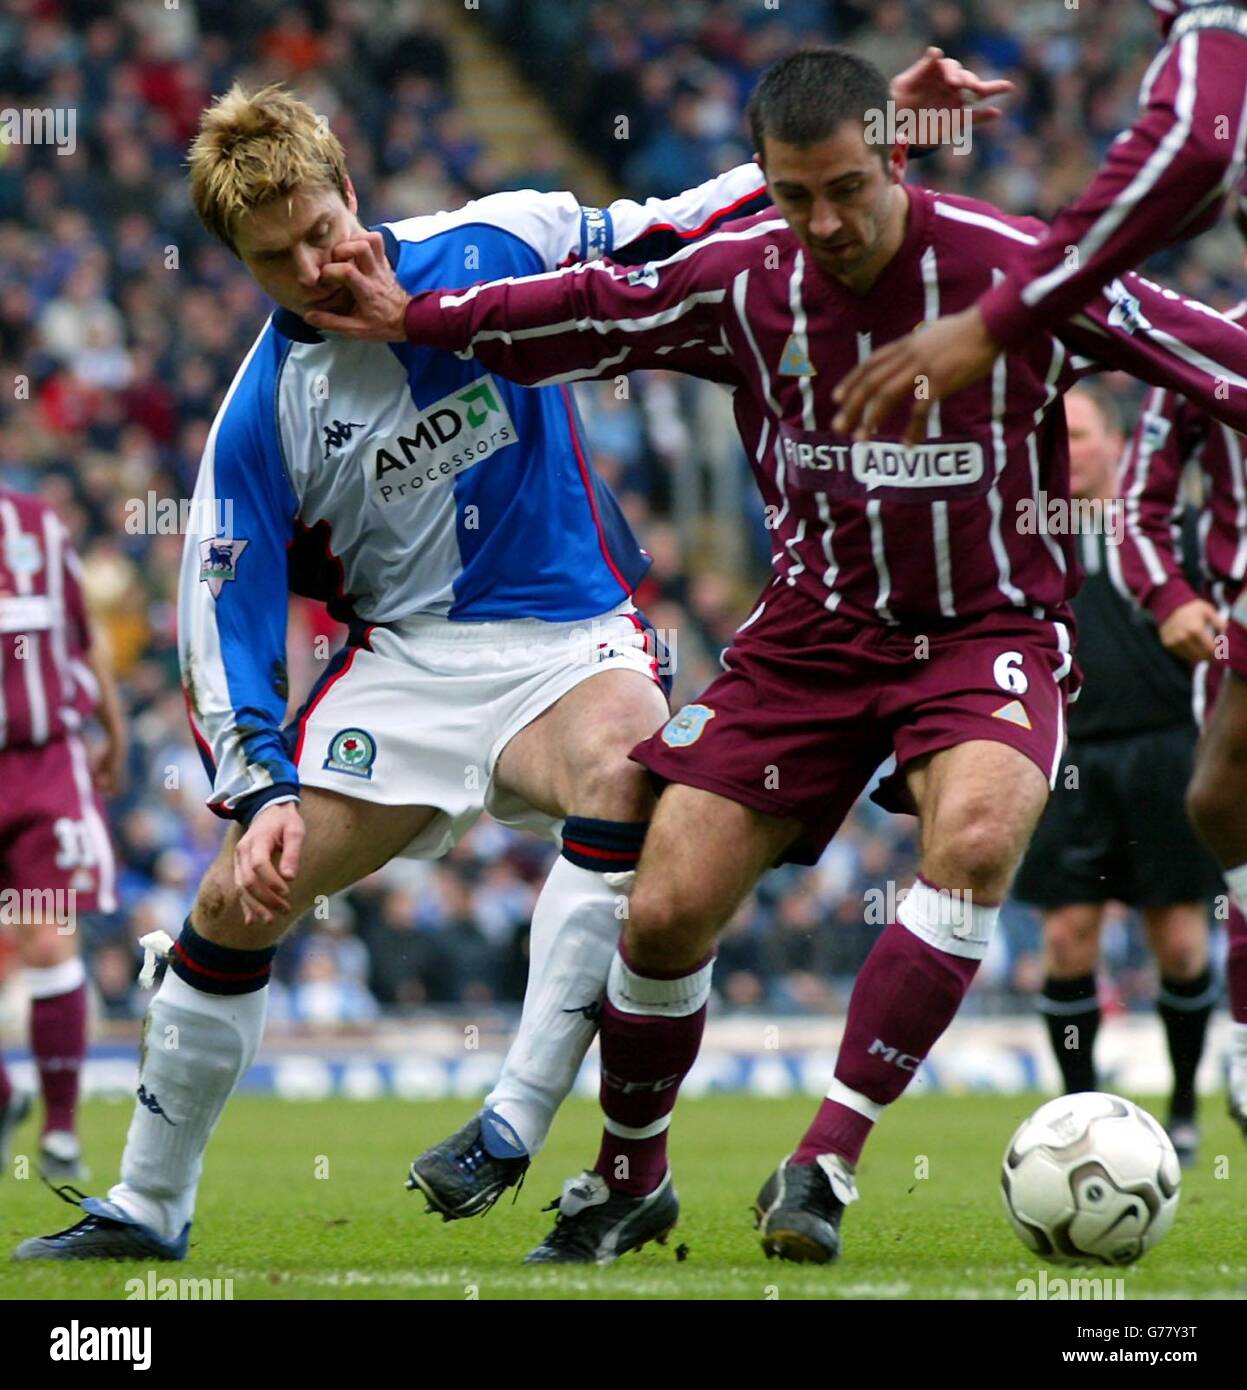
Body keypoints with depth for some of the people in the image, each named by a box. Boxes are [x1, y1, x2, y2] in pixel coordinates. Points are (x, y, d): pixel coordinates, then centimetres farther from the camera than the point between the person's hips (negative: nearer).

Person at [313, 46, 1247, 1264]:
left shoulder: (1018, 269, -16)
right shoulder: (739, 276, -6)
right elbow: (593, 309, 9)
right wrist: (415, 319, 6)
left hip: (988, 626, -3)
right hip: (817, 621, 3)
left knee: (975, 839, -34)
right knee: (665, 909, -5)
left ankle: (827, 1161, -26)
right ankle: (629, 1180, 22)